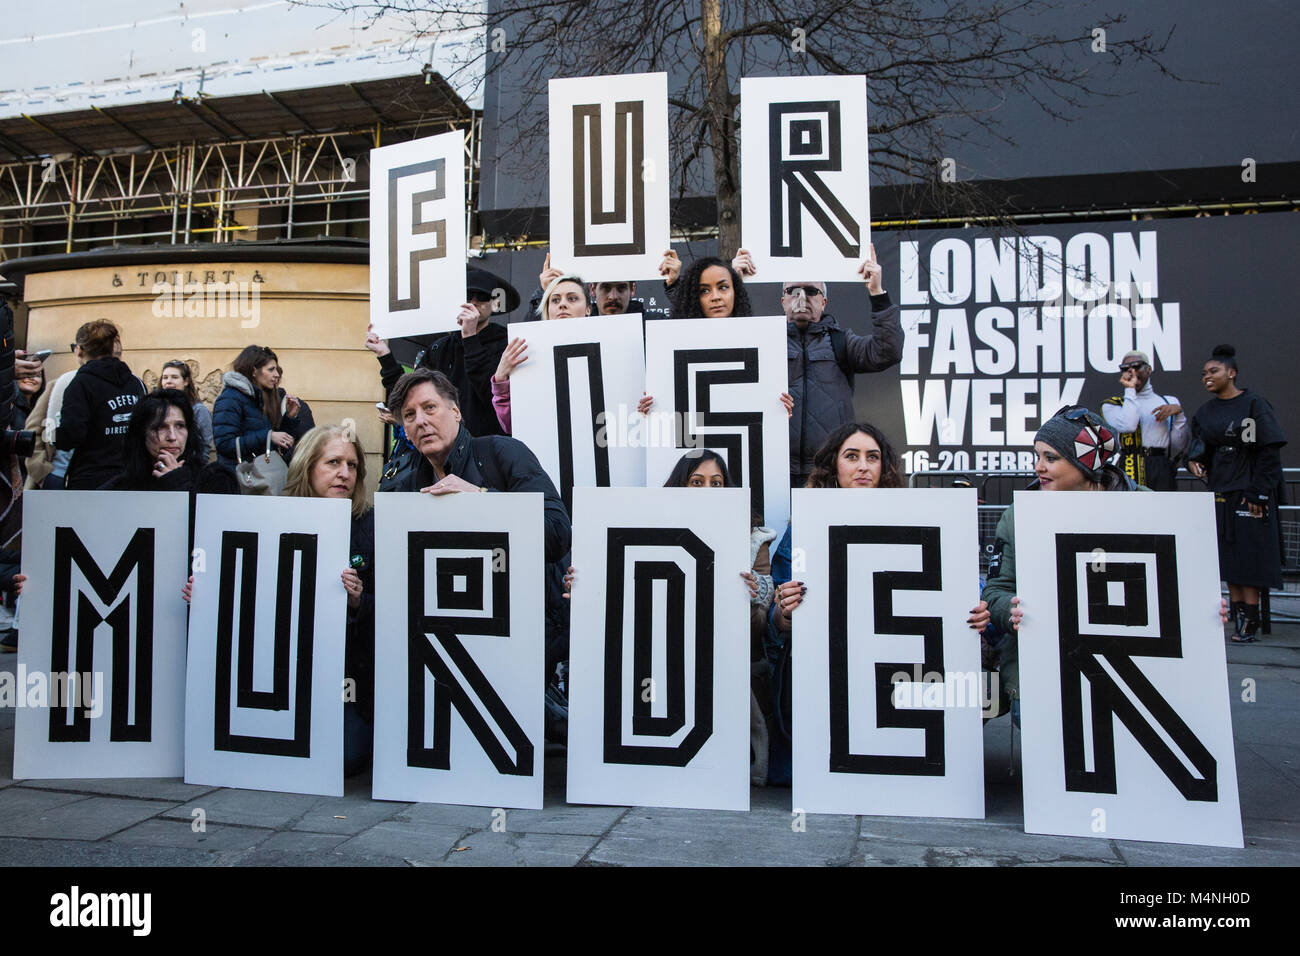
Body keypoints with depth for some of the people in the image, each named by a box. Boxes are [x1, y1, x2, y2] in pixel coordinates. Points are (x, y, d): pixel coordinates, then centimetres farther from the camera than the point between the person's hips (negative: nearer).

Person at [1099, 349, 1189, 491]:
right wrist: (1130, 390, -1)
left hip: (1161, 473, 3)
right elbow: (1127, 426, -12)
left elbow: (1179, 447, 11)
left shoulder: (1169, 402, 19)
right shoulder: (1112, 405, 12)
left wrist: (1178, 413, -2)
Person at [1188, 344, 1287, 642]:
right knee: (1228, 556, 4)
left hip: (1249, 490, -6)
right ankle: (1237, 617, 10)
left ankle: (1250, 623, -3)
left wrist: (1258, 492, -14)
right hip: (1220, 491, 6)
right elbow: (1200, 447, 13)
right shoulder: (1205, 412, 11)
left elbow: (1269, 450, -9)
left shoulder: (1253, 403, -6)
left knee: (1250, 554, -6)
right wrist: (1194, 461, -11)